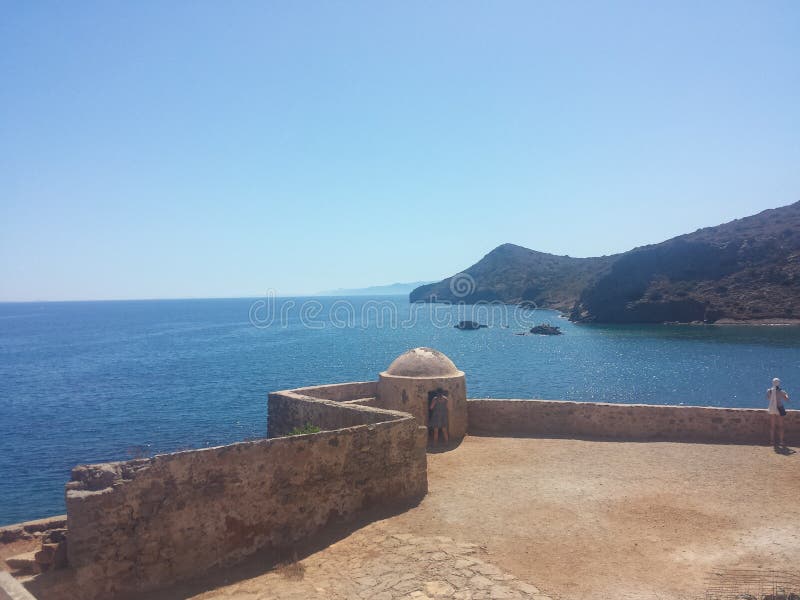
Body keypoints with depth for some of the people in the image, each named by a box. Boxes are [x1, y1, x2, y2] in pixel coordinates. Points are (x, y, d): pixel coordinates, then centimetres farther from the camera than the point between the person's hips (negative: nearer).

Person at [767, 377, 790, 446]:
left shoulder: (769, 391, -5)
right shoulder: (781, 391, -14)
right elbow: (787, 400, -4)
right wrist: (786, 395, 17)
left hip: (772, 409, 2)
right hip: (779, 409, -2)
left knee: (772, 426, 11)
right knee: (780, 426, 9)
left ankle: (772, 440, 13)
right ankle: (781, 441, 11)